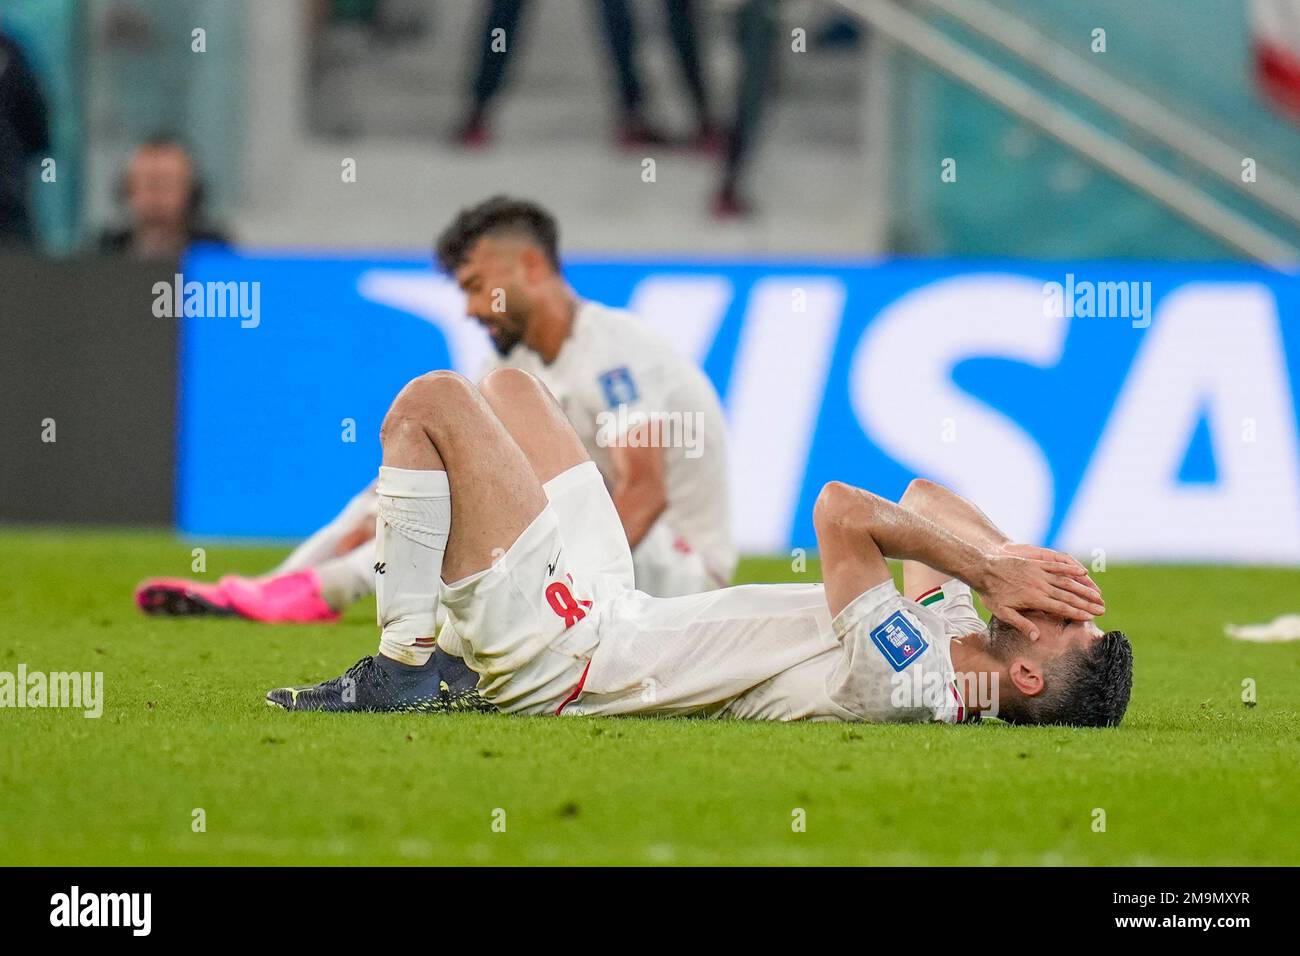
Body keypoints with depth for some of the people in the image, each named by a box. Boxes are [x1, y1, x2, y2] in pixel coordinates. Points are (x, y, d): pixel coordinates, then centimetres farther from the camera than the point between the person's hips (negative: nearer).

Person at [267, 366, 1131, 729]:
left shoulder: (904, 682, -32)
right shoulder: (956, 639, -5)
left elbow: (841, 513, -37)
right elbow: (922, 501, 7)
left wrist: (990, 570, -29)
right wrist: (1006, 559, -9)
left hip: (562, 647, -9)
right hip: (621, 608, 9)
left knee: (431, 403, -9)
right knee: (508, 387, 23)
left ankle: (402, 667, 1)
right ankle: (454, 656, 24)